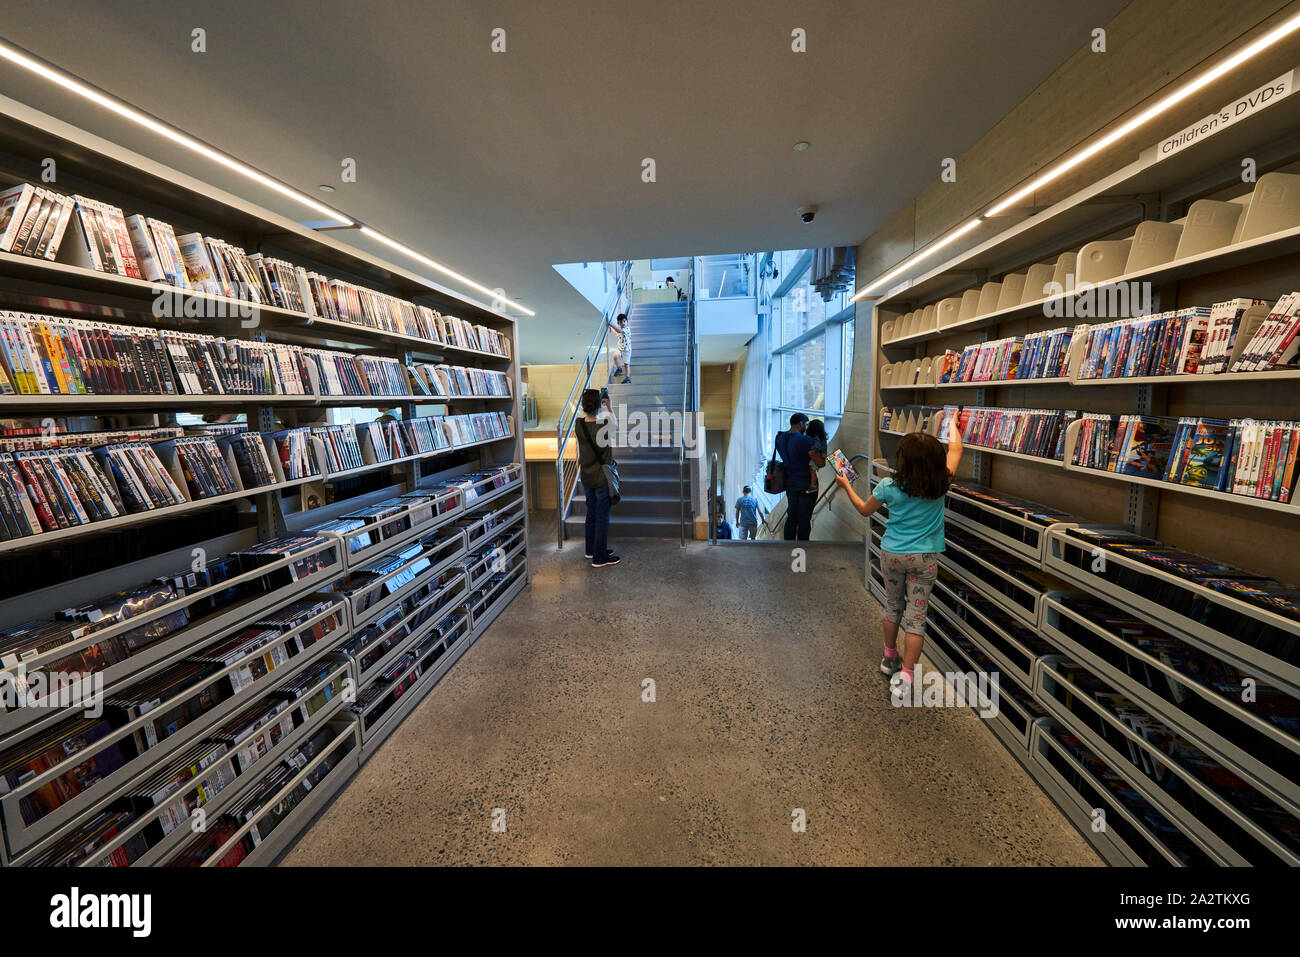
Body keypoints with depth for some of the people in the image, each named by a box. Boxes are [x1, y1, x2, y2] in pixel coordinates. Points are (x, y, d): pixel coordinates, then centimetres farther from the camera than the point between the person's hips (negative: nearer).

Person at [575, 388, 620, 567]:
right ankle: (600, 558, 9)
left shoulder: (578, 425, -6)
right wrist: (609, 407, 18)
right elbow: (613, 423, 5)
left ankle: (591, 550, 34)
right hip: (602, 478, -6)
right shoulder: (604, 425, -20)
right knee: (602, 516, 2)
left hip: (586, 477, 6)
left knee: (591, 513, 20)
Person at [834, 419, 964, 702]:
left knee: (893, 606, 20)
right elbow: (955, 449, 7)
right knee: (916, 615, 5)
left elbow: (864, 509, 4)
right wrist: (952, 424, 25)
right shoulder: (940, 485, -10)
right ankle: (904, 677, 4)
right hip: (924, 559, -1)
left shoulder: (889, 487, -13)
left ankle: (890, 658, 38)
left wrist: (846, 485, 17)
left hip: (891, 555, 1)